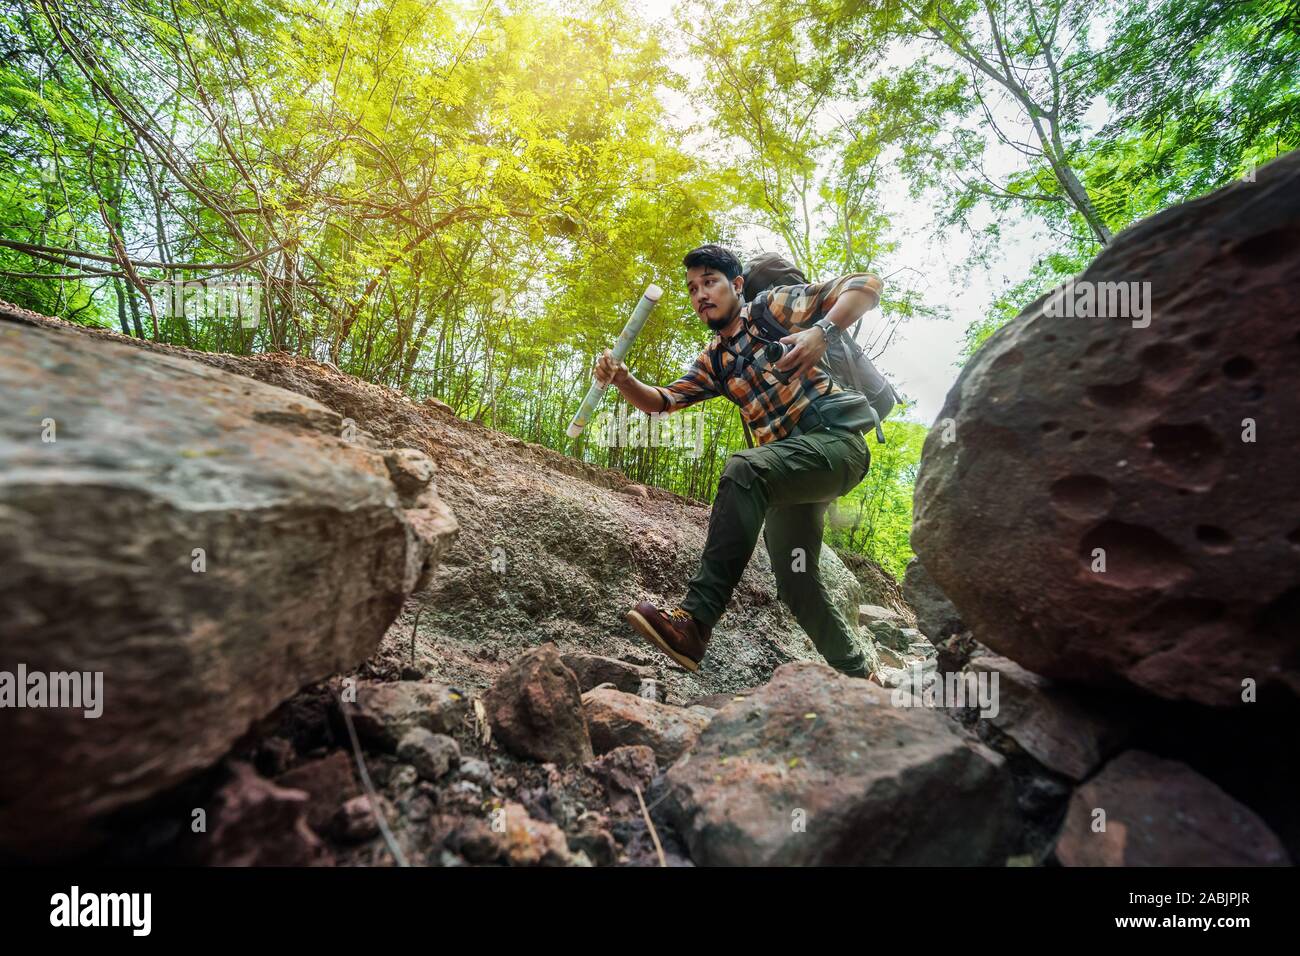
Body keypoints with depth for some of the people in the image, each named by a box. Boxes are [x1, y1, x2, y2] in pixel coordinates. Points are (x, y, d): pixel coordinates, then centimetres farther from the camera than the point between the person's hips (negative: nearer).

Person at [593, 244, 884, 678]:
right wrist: (622, 379, -9)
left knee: (743, 471, -33)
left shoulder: (774, 305, 4)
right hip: (789, 468, 8)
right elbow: (661, 400, 11)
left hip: (836, 441, -7)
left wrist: (822, 332, -20)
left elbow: (866, 285, -2)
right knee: (795, 581, 8)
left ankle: (695, 621, -36)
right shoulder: (712, 362, 20)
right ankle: (856, 674, 27)